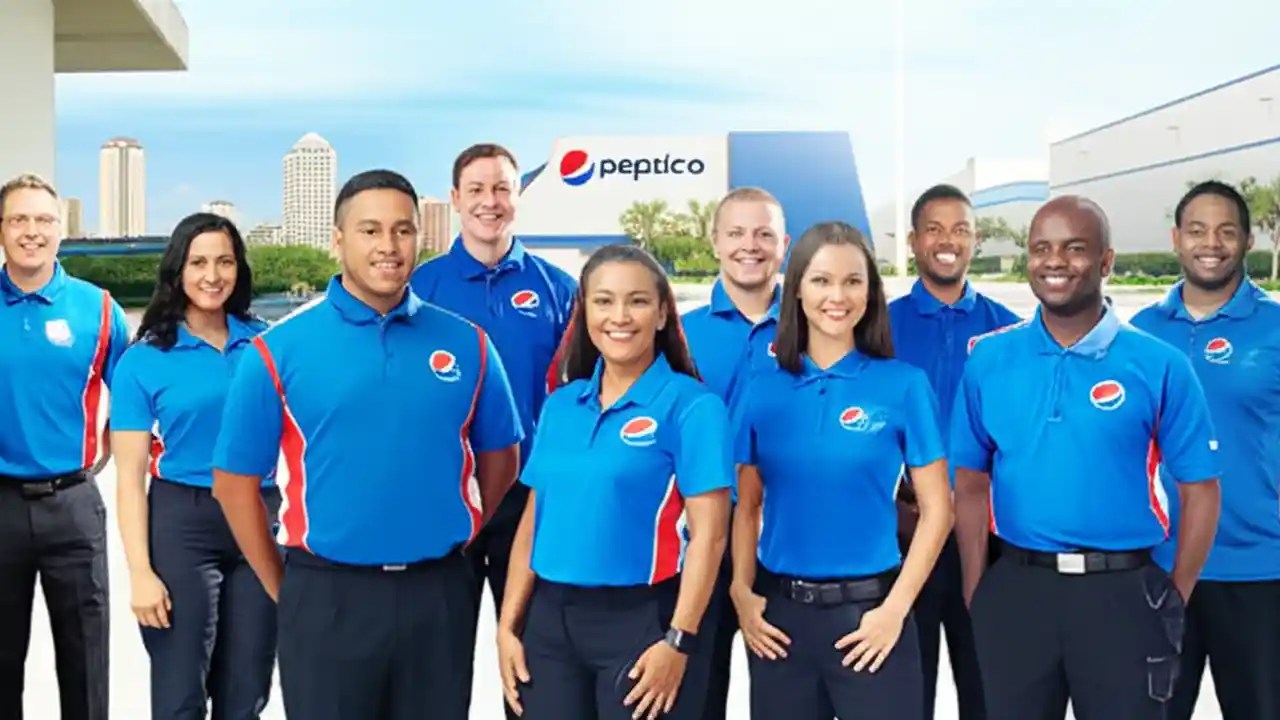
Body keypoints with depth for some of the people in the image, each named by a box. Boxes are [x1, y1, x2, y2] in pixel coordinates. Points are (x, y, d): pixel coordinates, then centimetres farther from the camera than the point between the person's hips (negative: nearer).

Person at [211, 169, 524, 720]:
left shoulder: (467, 344, 2)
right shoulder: (280, 350, -5)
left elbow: (499, 460, 13)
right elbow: (235, 483, -1)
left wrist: (456, 538, 11)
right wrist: (284, 592, 1)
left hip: (439, 594, 2)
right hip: (328, 595, -2)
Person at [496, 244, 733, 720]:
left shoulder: (691, 406, -8)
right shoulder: (559, 405, 8)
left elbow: (707, 535, -11)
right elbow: (534, 521, 11)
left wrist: (679, 640, -16)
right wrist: (508, 625, 8)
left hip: (643, 620, -5)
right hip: (549, 619, 5)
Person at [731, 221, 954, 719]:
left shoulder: (904, 385, -4)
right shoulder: (762, 390, 3)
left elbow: (936, 511, -3)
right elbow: (747, 506, 9)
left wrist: (895, 609, -9)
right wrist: (741, 593, -4)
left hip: (867, 611, -2)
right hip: (779, 614, 2)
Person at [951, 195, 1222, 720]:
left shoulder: (1159, 365, -4)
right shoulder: (988, 359, 2)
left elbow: (1200, 489, 0)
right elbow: (971, 482, 5)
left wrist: (1175, 598, -2)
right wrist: (975, 591, 0)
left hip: (1123, 593, -2)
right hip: (1014, 591, 2)